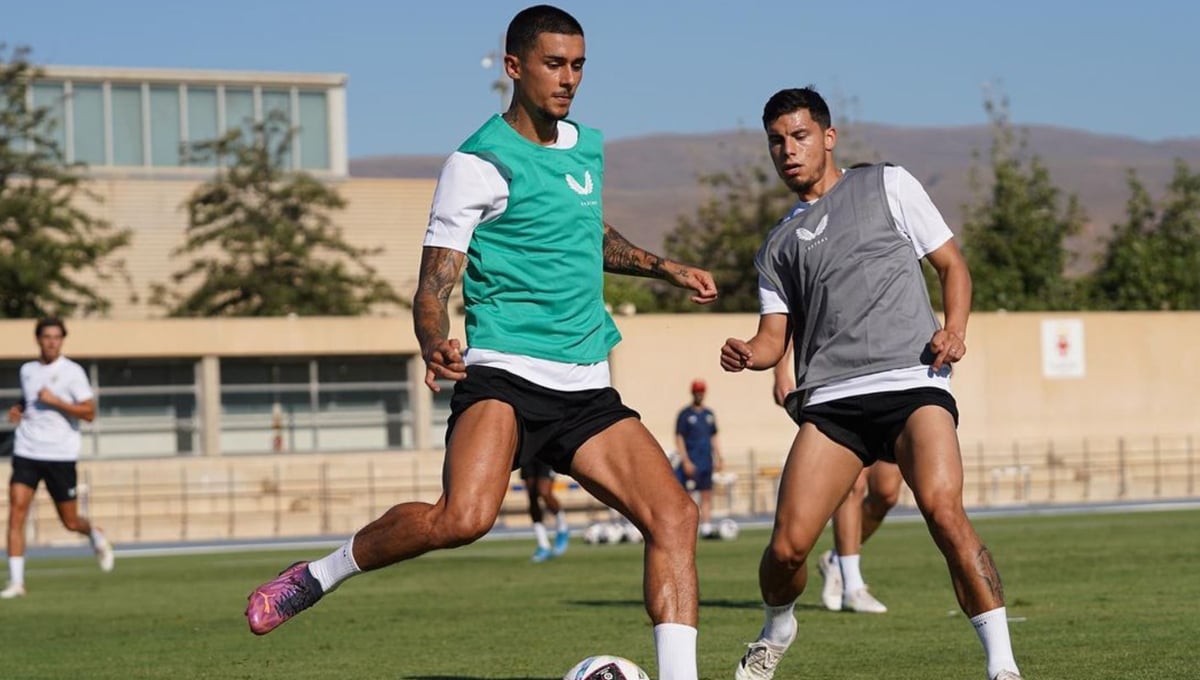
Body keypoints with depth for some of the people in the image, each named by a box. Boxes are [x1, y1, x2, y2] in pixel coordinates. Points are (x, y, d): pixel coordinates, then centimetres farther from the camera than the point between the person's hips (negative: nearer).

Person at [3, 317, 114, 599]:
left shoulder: (72, 372, -5)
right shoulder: (27, 370, 10)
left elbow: (89, 412, -11)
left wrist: (55, 401, -20)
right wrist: (17, 410, 7)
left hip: (60, 456, -3)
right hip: (26, 452, 3)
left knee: (70, 522, 5)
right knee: (16, 512, -12)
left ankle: (96, 535, 41)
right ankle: (15, 581, -10)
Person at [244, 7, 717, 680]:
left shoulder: (589, 146, 16)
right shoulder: (479, 163, -5)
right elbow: (434, 286, -8)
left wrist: (662, 266, 33)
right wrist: (436, 348, -27)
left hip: (586, 386, 7)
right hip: (504, 374, -7)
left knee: (675, 514, -9)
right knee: (463, 518, -30)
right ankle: (318, 575, -9)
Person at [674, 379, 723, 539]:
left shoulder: (709, 414, 15)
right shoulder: (685, 414, -3)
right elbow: (679, 438, -6)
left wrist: (717, 458, 13)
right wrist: (686, 461, -13)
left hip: (706, 462, 6)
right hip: (691, 462, -6)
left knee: (707, 496, 4)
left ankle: (706, 529, 4)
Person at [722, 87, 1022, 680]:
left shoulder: (887, 185, 14)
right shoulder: (778, 245, 24)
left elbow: (952, 264, 14)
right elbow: (776, 334, 17)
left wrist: (955, 327, -5)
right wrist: (750, 354, -7)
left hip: (912, 383, -3)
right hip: (830, 402, 3)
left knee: (943, 510, -27)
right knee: (787, 547, -9)